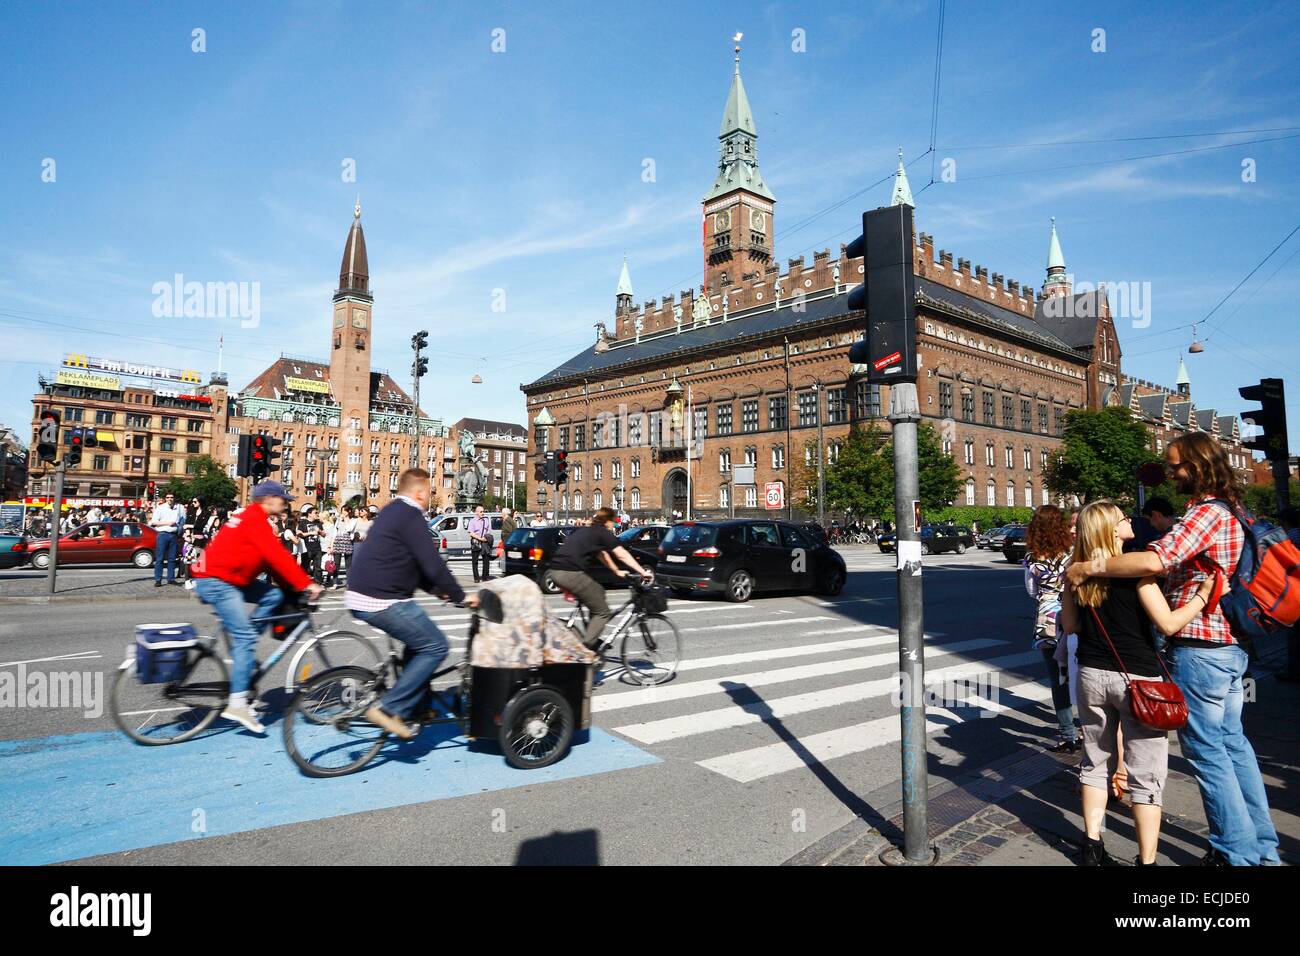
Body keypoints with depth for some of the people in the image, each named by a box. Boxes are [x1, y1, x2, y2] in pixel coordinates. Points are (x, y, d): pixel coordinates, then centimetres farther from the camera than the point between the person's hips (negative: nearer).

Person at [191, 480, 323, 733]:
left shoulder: (251, 518, 16)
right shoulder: (255, 519, -15)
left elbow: (272, 559, 16)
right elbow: (277, 556, -22)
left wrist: (295, 585, 11)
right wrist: (306, 584, -20)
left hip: (229, 579, 10)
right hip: (216, 582, -10)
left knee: (274, 595, 1)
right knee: (245, 636, -15)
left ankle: (243, 650, 3)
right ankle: (237, 703, -14)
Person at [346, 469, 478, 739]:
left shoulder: (391, 512, 18)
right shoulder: (411, 516, -13)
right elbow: (433, 565, -18)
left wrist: (438, 590, 21)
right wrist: (461, 596, -7)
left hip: (361, 596, 10)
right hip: (382, 601, -10)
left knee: (419, 639, 23)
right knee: (435, 647, -5)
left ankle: (414, 705, 26)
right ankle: (389, 708, -7)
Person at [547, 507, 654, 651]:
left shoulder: (583, 530, 26)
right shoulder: (603, 532, 3)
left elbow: (602, 555, 34)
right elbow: (622, 555, -4)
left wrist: (617, 571, 39)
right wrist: (643, 572, -5)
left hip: (555, 572, 9)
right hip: (571, 574, -9)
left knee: (598, 590, 25)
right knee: (602, 613, 2)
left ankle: (593, 641, 25)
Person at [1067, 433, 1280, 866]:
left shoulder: (1206, 512, -19)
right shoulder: (1227, 512, 14)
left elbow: (1153, 561, -33)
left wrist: (1087, 567, -25)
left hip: (1199, 649, -10)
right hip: (1231, 646, 10)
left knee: (1206, 749, 2)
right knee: (1233, 742, 18)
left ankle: (1238, 852, 13)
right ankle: (1263, 846, 29)